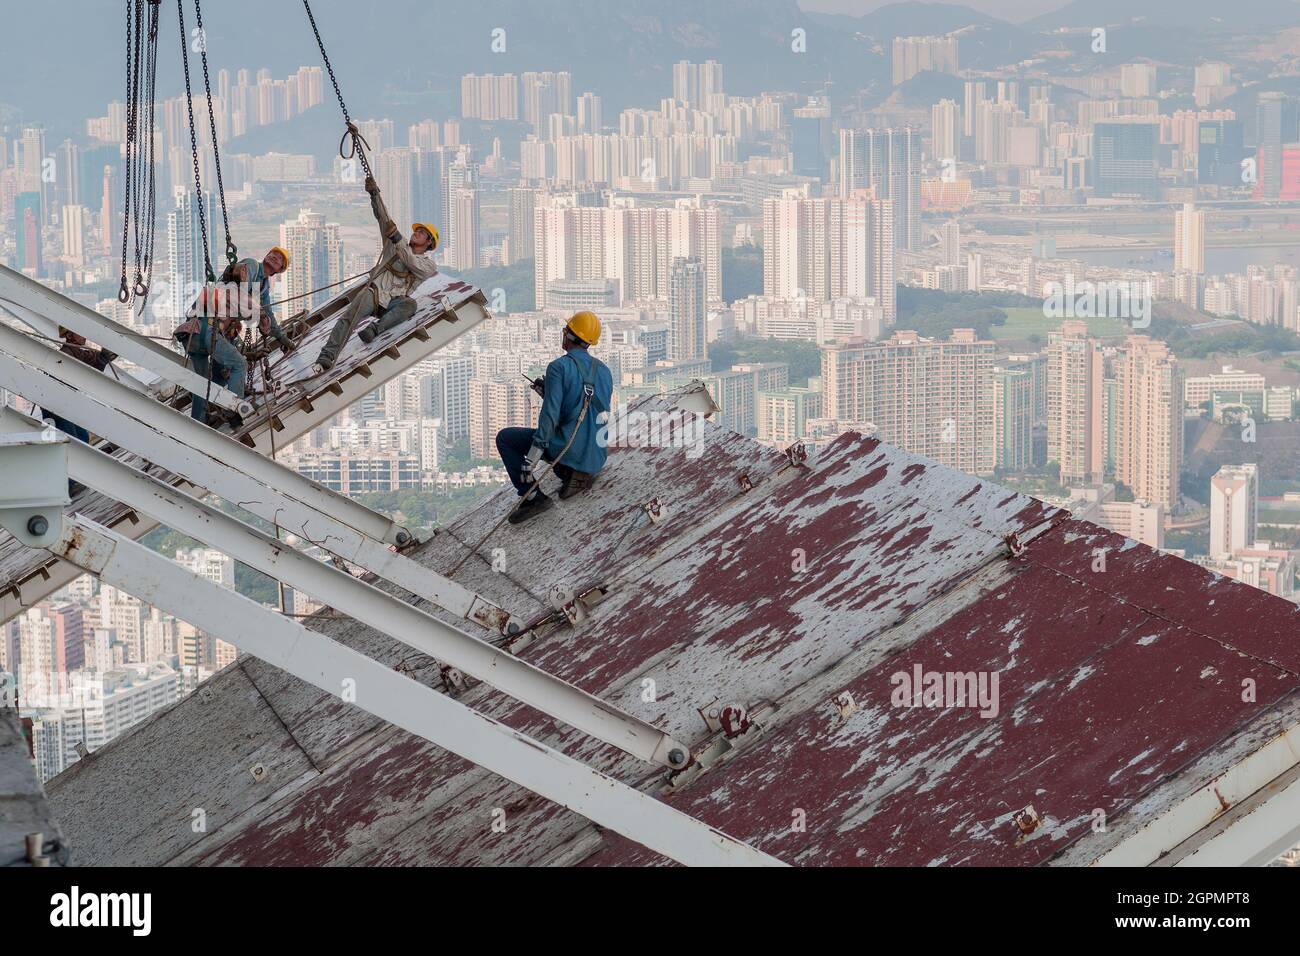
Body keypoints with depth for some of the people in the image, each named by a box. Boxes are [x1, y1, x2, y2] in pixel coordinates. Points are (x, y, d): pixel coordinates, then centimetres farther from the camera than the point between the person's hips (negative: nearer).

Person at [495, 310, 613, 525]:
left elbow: (550, 414, -19)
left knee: (505, 438, 11)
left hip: (567, 449, -7)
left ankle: (532, 496, -1)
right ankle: (580, 475, 11)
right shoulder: (604, 371, 10)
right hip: (597, 458, 7)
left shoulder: (559, 367, -11)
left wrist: (531, 458, -19)